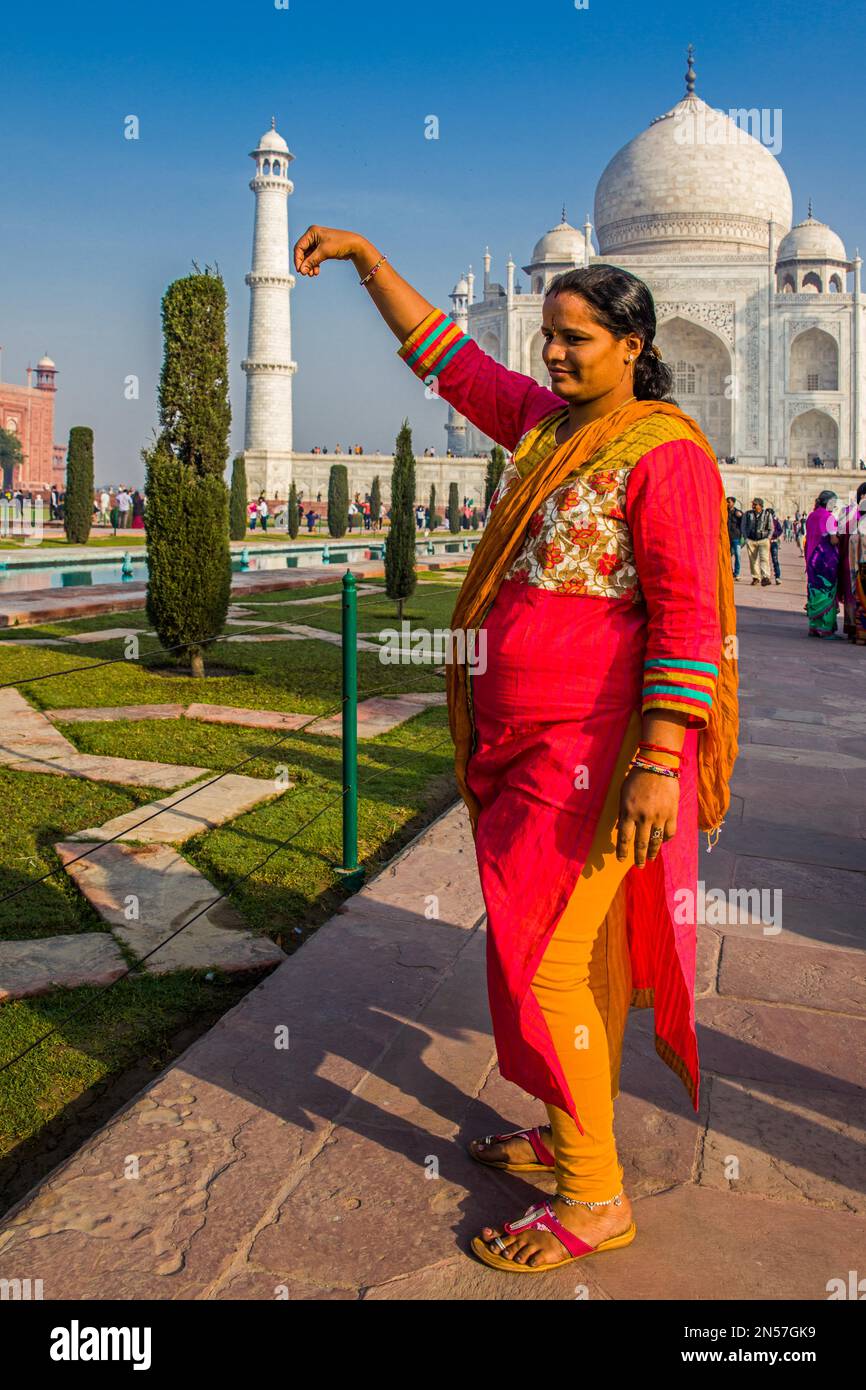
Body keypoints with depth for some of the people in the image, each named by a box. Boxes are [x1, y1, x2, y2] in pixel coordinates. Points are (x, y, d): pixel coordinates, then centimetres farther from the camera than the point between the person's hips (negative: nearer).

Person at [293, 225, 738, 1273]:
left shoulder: (664, 451, -12)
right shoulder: (545, 420, 12)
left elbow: (687, 615, -19)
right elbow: (447, 358, 20)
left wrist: (660, 762, -24)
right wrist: (366, 257, 17)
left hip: (595, 746, -8)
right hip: (531, 742, 9)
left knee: (544, 957, -5)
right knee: (587, 947, 18)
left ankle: (593, 1198, 10)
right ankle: (575, 1132, 34)